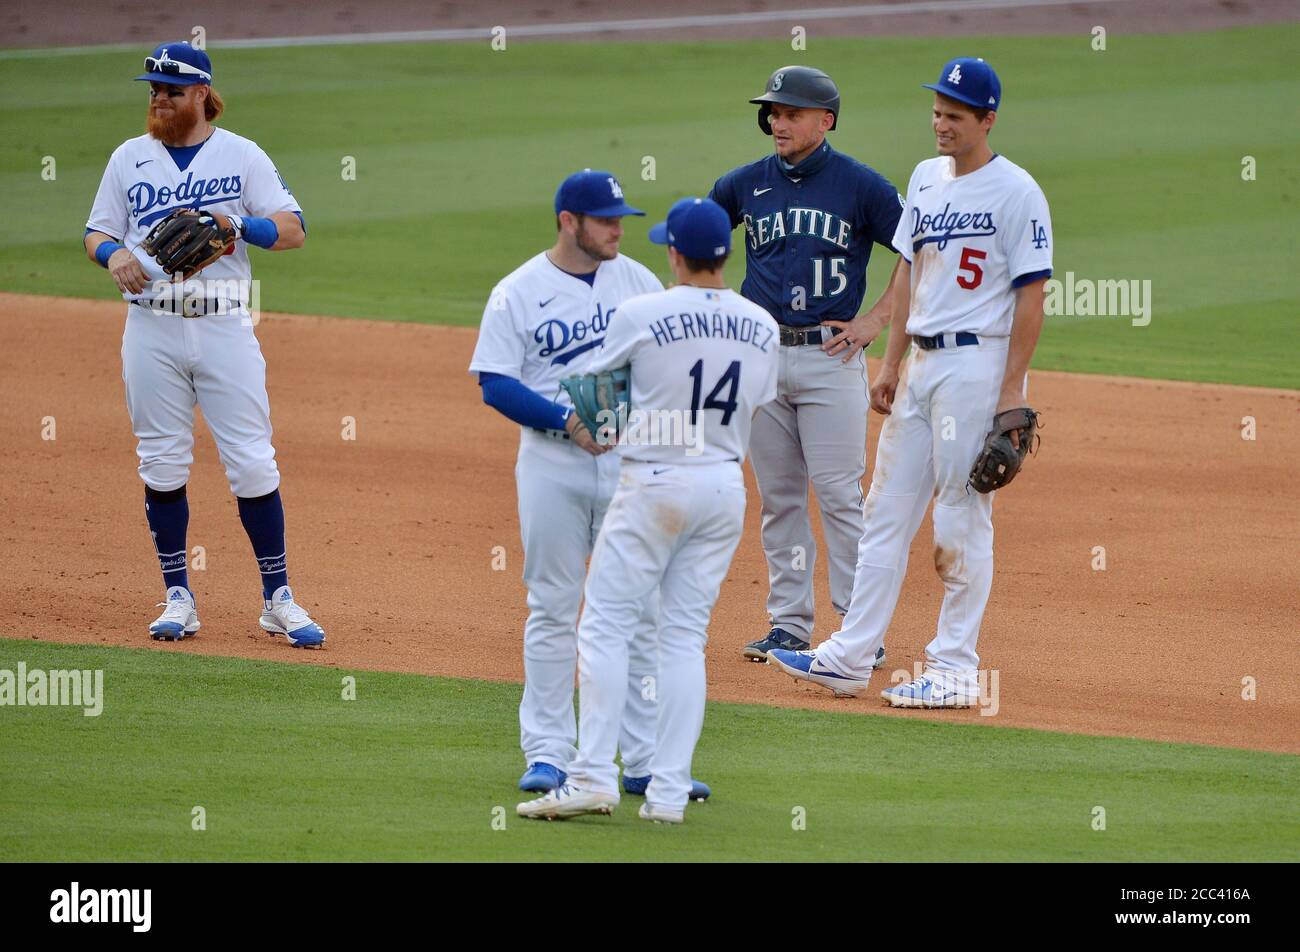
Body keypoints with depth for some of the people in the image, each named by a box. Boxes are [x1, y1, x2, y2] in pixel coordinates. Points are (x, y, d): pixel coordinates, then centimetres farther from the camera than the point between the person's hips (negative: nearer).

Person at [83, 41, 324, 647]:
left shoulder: (242, 156, 3)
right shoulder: (129, 158, 10)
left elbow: (294, 231, -2)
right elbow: (95, 233, 13)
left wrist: (237, 222, -20)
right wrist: (113, 253, -11)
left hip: (224, 327, -2)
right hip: (151, 329, 2)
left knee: (252, 462, -5)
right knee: (162, 464, 3)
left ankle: (277, 600, 1)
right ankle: (177, 597, 12)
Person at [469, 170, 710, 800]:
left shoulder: (637, 281, 7)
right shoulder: (518, 293, -2)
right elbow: (494, 383, -6)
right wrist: (568, 422, -17)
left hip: (631, 459, 3)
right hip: (552, 463, -2)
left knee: (641, 608, 1)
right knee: (553, 609, 2)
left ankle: (646, 760, 3)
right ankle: (548, 752, 7)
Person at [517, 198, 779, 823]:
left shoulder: (640, 315, -11)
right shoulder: (762, 326, 3)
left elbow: (598, 376, 6)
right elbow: (756, 407, 11)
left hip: (655, 484, -5)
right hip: (726, 486, 5)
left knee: (606, 625, 0)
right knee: (685, 636, 8)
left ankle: (594, 779, -9)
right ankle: (669, 791, 4)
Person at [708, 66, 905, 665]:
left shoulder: (860, 186, -4)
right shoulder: (747, 184, 8)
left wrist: (877, 319, -5)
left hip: (830, 354, -4)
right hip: (759, 355, 4)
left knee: (839, 493, -8)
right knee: (778, 496, 7)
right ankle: (789, 623, 13)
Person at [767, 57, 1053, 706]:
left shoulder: (1016, 192, -10)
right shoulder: (926, 179, 13)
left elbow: (1031, 294, -12)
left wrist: (1011, 392, -16)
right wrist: (891, 363, 14)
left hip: (977, 363, -8)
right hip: (922, 363, 8)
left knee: (962, 519, -4)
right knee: (887, 511, 8)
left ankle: (955, 671, 2)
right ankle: (848, 658, 11)